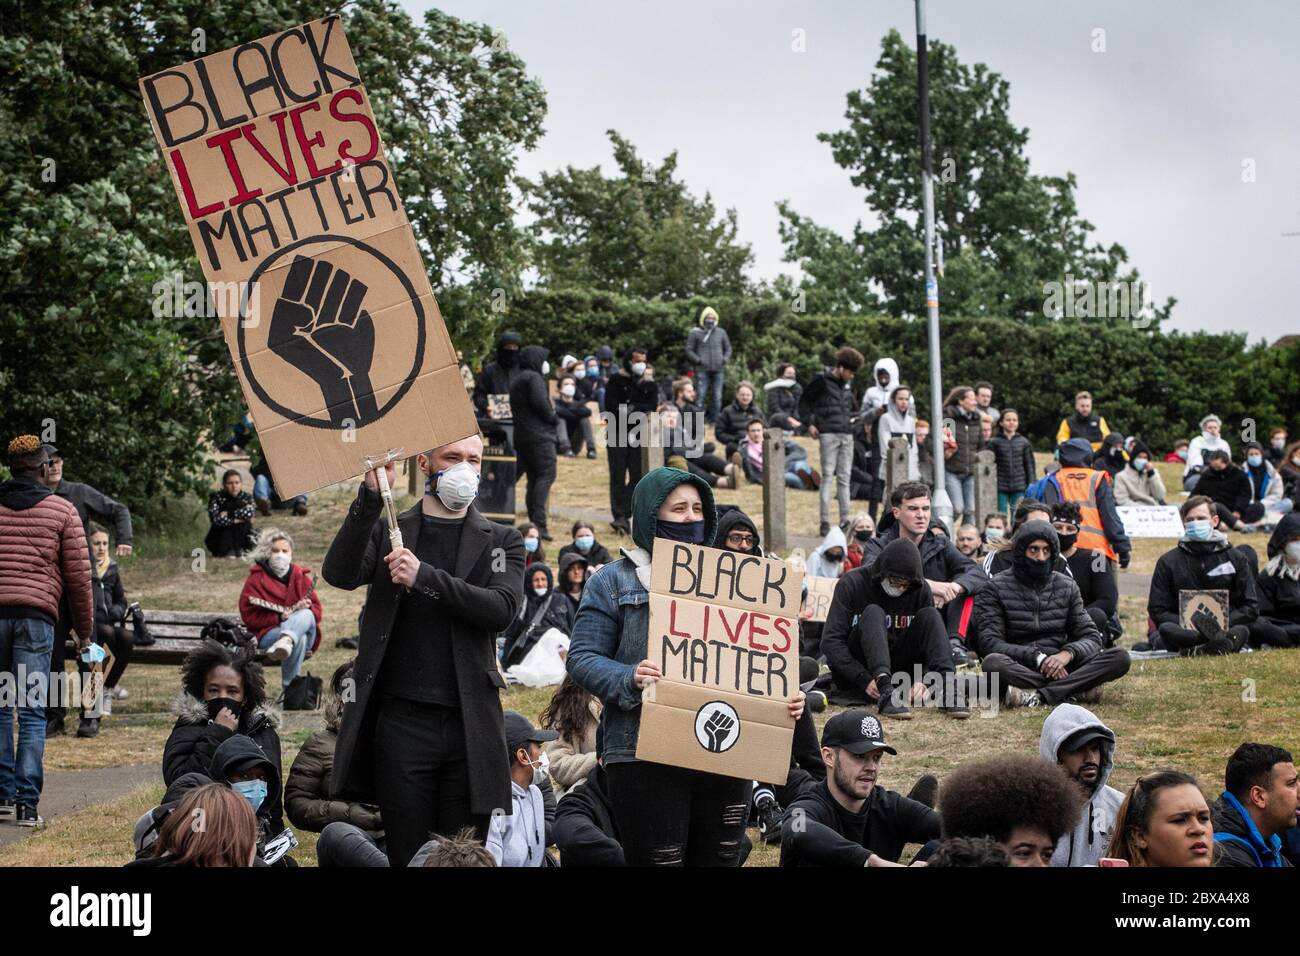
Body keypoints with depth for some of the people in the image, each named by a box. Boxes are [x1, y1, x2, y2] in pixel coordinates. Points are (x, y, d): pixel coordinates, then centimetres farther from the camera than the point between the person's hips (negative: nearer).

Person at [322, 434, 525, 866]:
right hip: (401, 721, 0)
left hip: (469, 726, 1)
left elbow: (502, 608, -6)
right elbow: (340, 573, -7)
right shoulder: (388, 531, 12)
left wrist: (425, 577, -16)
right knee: (407, 856, 1)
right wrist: (371, 497, -16)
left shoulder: (501, 542, 12)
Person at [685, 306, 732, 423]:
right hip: (703, 370, -3)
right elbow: (689, 350, 5)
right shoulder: (695, 333, 4)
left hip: (718, 370, 4)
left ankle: (714, 421, 11)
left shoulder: (721, 332, 13)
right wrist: (698, 360, -10)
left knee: (717, 397, 4)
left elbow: (728, 348, 21)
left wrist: (725, 359, 2)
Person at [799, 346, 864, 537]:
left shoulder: (848, 384, 14)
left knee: (844, 478, 7)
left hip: (847, 435, 6)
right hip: (829, 434, -6)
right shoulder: (822, 381, -3)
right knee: (828, 477, -7)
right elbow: (804, 402, 3)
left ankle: (845, 521, 10)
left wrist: (852, 419, 15)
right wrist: (809, 423, -4)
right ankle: (825, 523, -7)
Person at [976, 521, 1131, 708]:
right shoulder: (996, 587, 2)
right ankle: (1074, 690, -32)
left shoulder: (1067, 586, 13)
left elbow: (1091, 638, 9)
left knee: (1120, 657, -20)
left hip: (1060, 666, 4)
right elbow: (990, 642, -8)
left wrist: (1068, 653, -15)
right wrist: (1036, 657, -20)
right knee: (992, 663, -38)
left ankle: (1037, 696, -31)